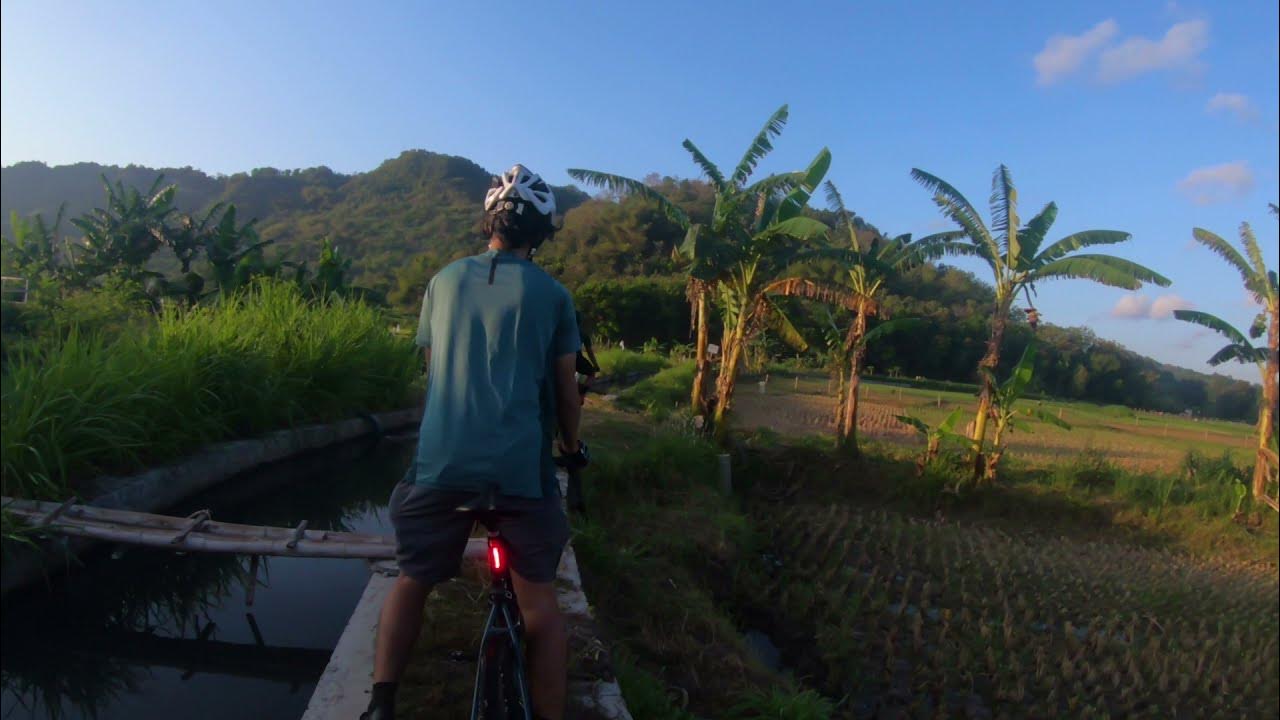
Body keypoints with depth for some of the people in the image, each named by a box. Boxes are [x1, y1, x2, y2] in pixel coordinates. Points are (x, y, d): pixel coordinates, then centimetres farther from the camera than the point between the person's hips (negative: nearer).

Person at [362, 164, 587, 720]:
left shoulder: (445, 279, 12)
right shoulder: (551, 294, 5)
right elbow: (566, 388, 7)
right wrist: (572, 447, 24)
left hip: (440, 462, 2)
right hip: (521, 467, -2)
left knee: (411, 583, 20)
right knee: (539, 603, 9)